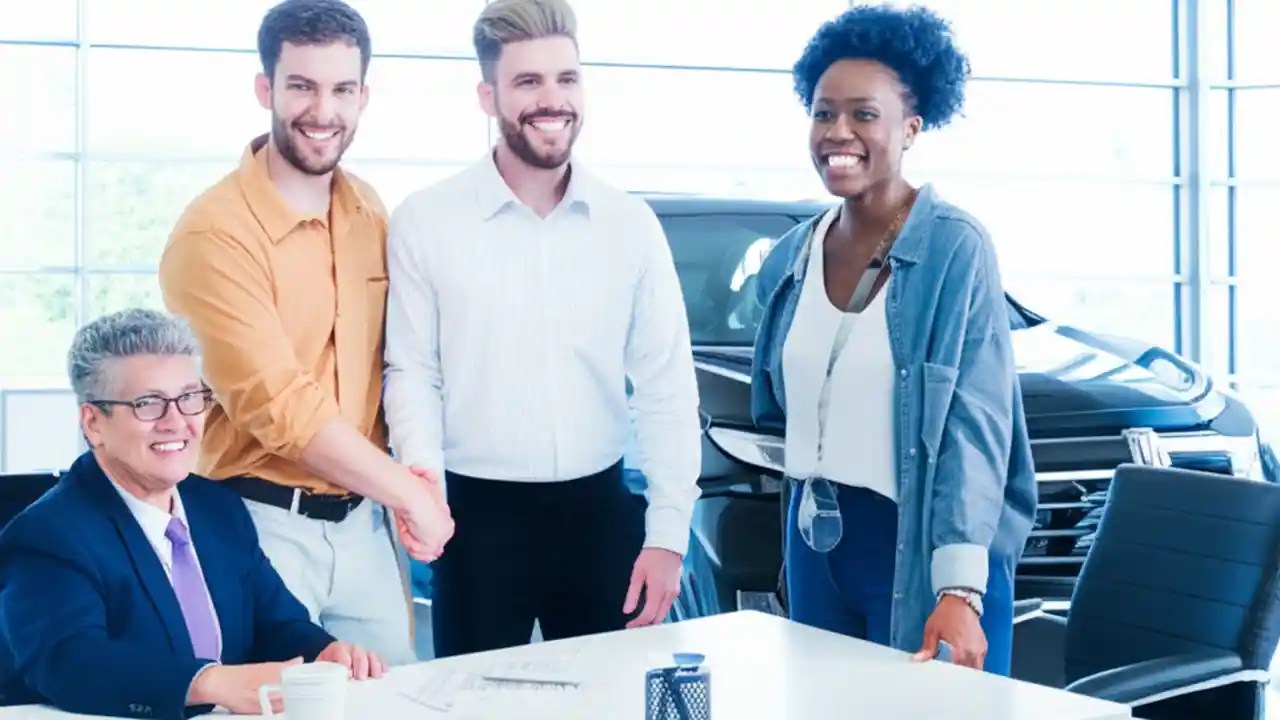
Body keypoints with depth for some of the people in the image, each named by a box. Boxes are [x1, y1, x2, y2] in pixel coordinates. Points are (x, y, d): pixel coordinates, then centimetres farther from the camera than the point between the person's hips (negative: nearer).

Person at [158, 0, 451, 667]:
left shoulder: (370, 213, 7)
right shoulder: (215, 232, -16)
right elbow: (280, 407, -19)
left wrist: (400, 493, -2)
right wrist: (409, 491, -12)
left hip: (364, 520, 6)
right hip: (263, 528, -6)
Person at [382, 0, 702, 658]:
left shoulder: (631, 225, 3)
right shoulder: (426, 220, -3)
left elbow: (667, 388, 3)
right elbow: (411, 372, -2)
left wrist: (667, 533, -2)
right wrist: (422, 469, -20)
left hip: (600, 509, 2)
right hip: (477, 512, -2)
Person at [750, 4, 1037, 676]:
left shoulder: (955, 249, -13)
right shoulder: (792, 255, 5)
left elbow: (974, 429, -18)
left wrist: (960, 590, -26)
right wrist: (800, 542, 16)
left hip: (922, 547, -6)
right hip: (816, 542, 6)